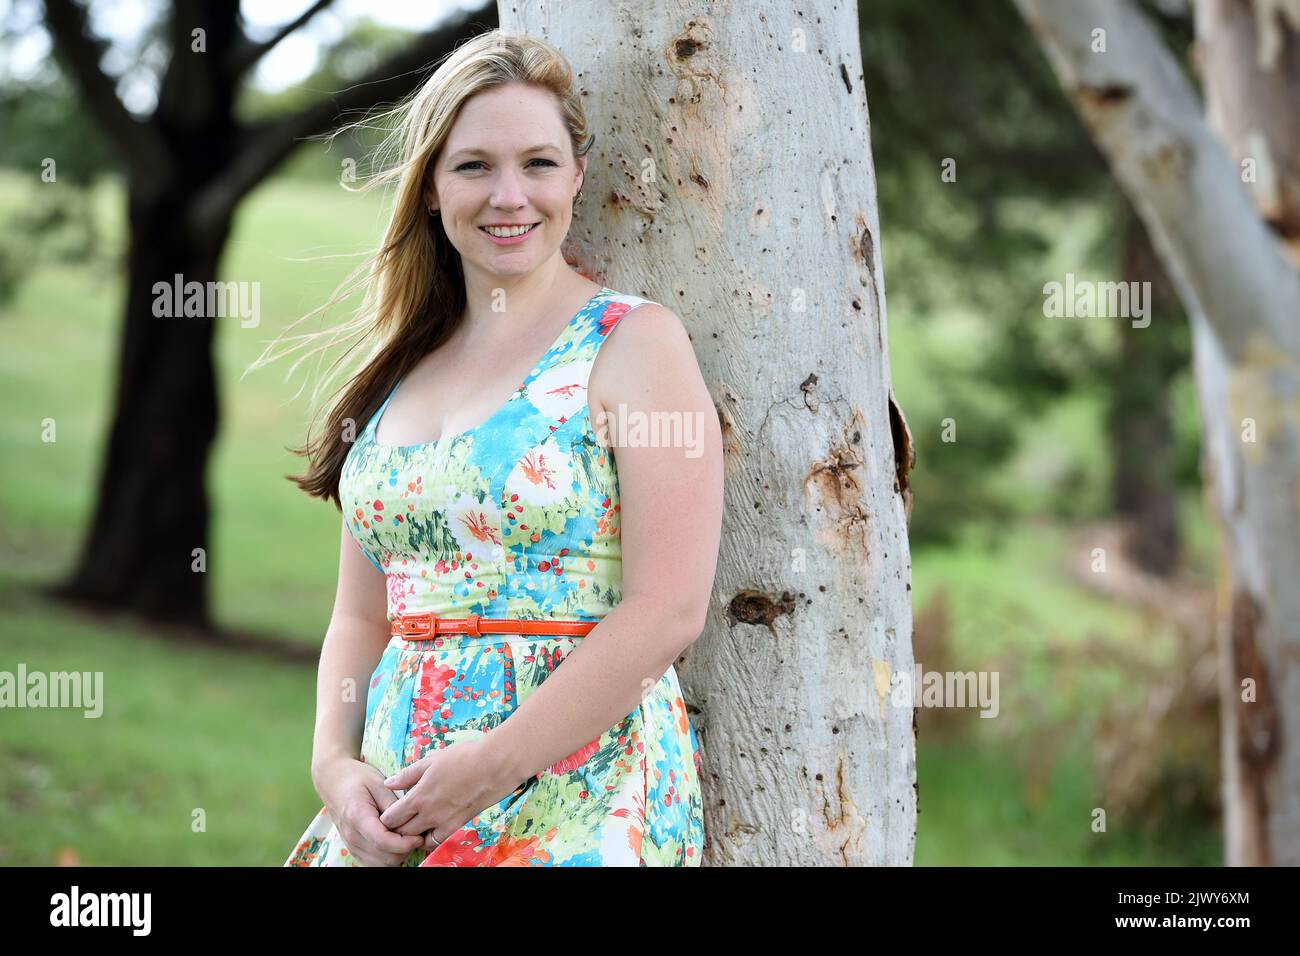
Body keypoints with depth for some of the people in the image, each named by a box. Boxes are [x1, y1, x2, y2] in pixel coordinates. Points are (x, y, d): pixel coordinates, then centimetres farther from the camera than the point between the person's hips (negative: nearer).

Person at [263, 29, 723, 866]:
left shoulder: (635, 342, -5)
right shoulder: (401, 368, 12)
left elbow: (668, 611, -13)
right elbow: (361, 618, 13)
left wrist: (492, 764, -17)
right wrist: (335, 767, -4)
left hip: (574, 798, -5)